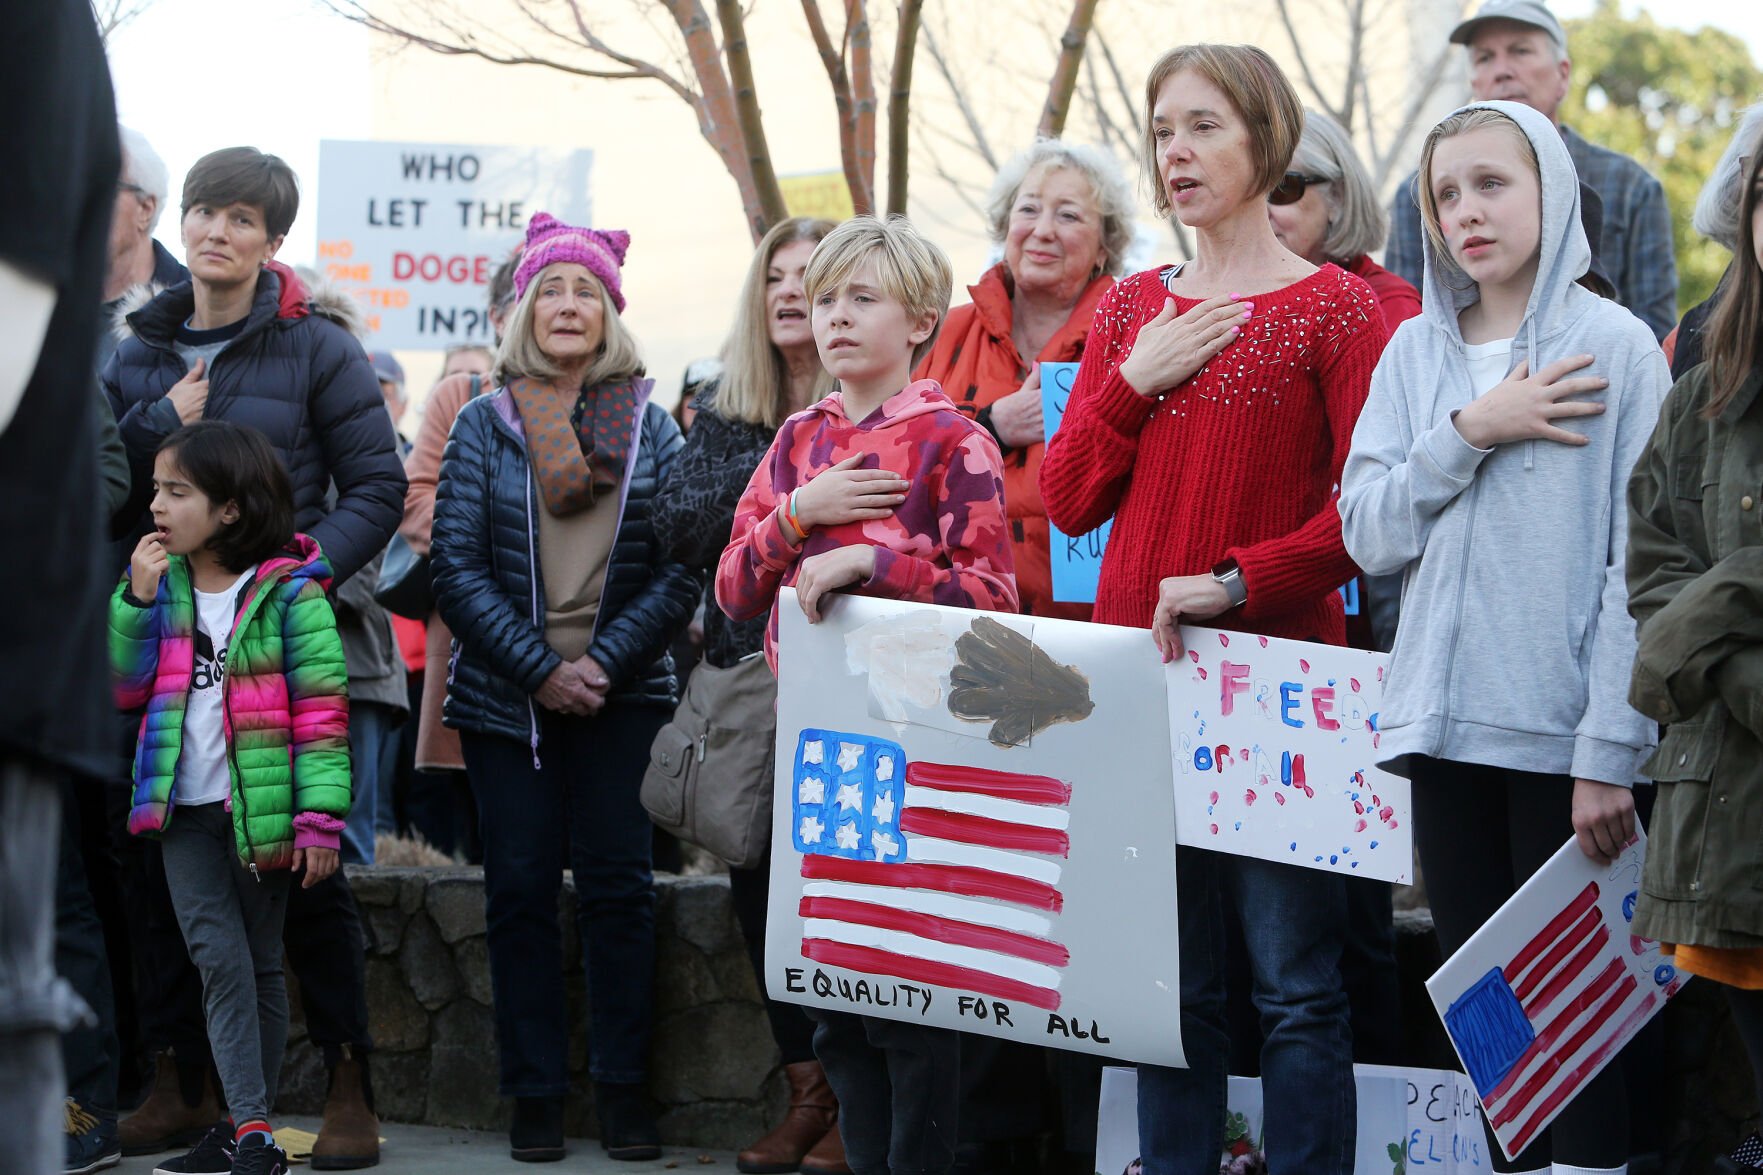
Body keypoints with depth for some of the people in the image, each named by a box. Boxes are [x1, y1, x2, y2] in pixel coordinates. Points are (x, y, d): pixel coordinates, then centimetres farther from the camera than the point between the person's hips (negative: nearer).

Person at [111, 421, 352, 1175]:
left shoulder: (290, 593, -8)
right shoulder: (162, 585, 8)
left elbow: (321, 710, -10)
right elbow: (125, 690, 6)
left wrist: (319, 818, -16)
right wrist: (137, 599, -7)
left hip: (261, 809, -4)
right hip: (186, 809, 4)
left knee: (261, 966, 7)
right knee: (220, 960, -5)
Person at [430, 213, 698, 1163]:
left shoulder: (649, 426, 6)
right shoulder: (483, 425, 4)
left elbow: (681, 568, 1)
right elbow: (458, 566, -2)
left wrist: (603, 663, -12)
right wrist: (540, 668, -11)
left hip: (622, 693, 0)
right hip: (504, 695, 0)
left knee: (618, 883, -1)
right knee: (520, 888, 1)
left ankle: (622, 1088, 6)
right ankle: (535, 1093, 8)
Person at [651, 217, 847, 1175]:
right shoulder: (719, 409, 13)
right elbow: (679, 530, 2)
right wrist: (773, 469, -10)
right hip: (744, 669, 5)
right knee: (757, 880, 6)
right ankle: (807, 1090, 16)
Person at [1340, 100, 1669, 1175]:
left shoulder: (1613, 346, -3)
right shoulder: (1416, 352, 10)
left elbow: (1640, 565, -7)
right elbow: (1369, 532, 3)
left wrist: (1610, 753, -12)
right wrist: (1469, 433, -11)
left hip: (1564, 735, -4)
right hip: (1447, 724, 4)